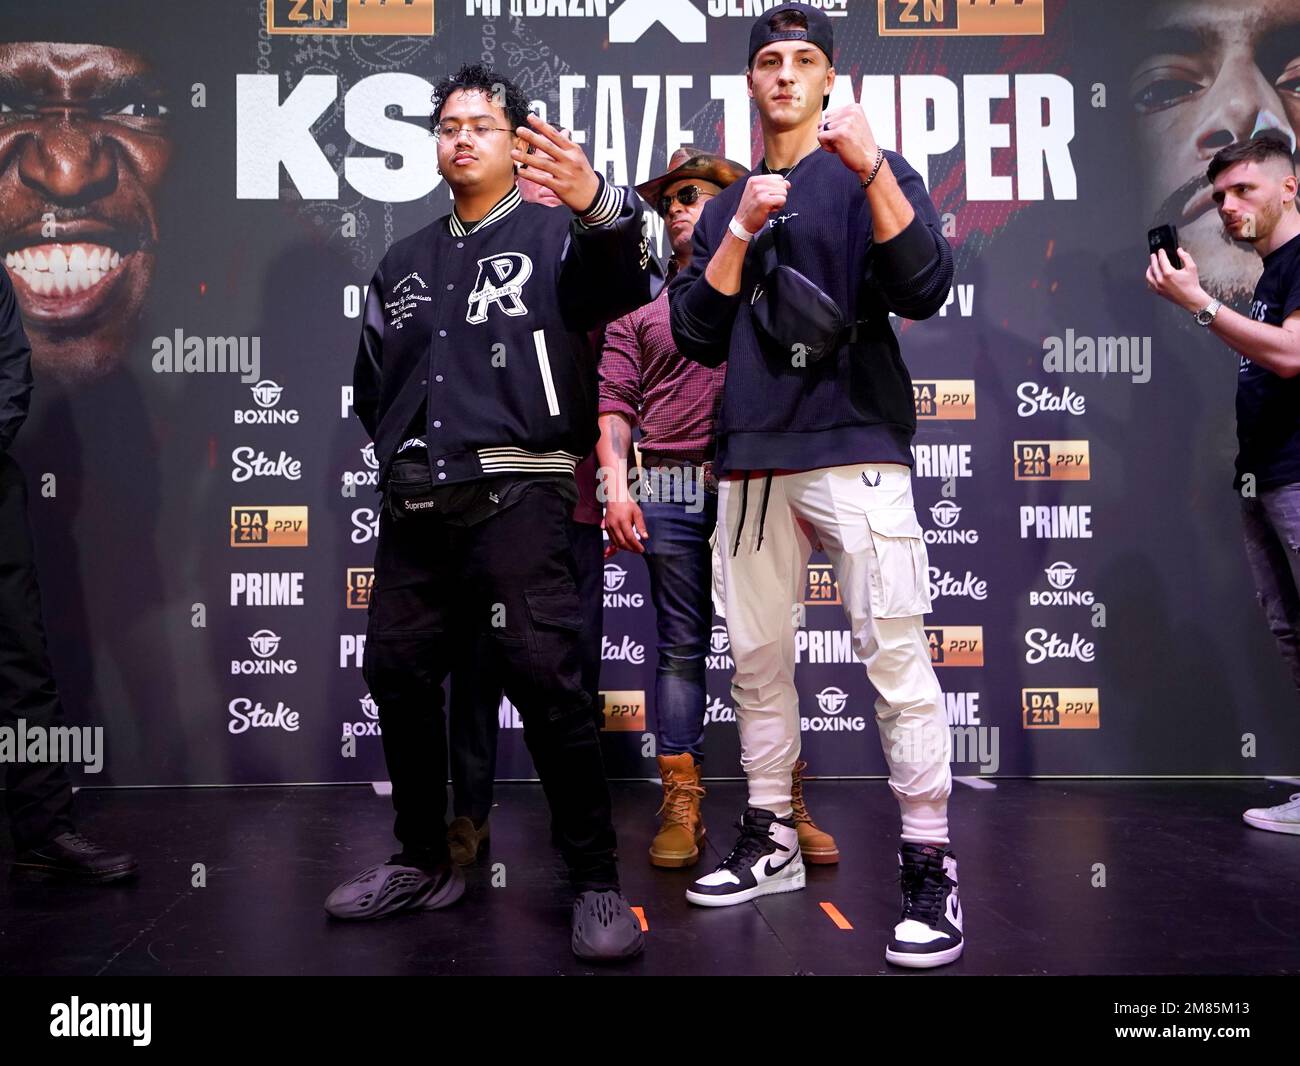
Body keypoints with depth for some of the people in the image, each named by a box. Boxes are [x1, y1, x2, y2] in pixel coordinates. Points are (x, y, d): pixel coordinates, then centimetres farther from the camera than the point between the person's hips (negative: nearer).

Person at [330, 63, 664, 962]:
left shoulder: (553, 235, 4)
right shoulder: (404, 263, 22)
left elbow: (627, 280, -20)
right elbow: (372, 383, 28)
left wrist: (600, 204, -40)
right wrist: (400, 455, 13)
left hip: (515, 496, -6)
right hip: (414, 505, 7)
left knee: (545, 679, -14)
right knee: (397, 673, 8)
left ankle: (598, 884, -1)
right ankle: (425, 863, 25)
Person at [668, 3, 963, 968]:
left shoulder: (874, 175, 6)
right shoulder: (729, 205, 17)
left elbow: (927, 291, -11)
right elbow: (696, 336, 8)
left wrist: (872, 169, -22)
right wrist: (742, 230, -3)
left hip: (856, 446, -5)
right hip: (753, 457, 5)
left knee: (895, 655, -10)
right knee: (757, 659, 9)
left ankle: (931, 869, 0)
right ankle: (771, 842, 22)